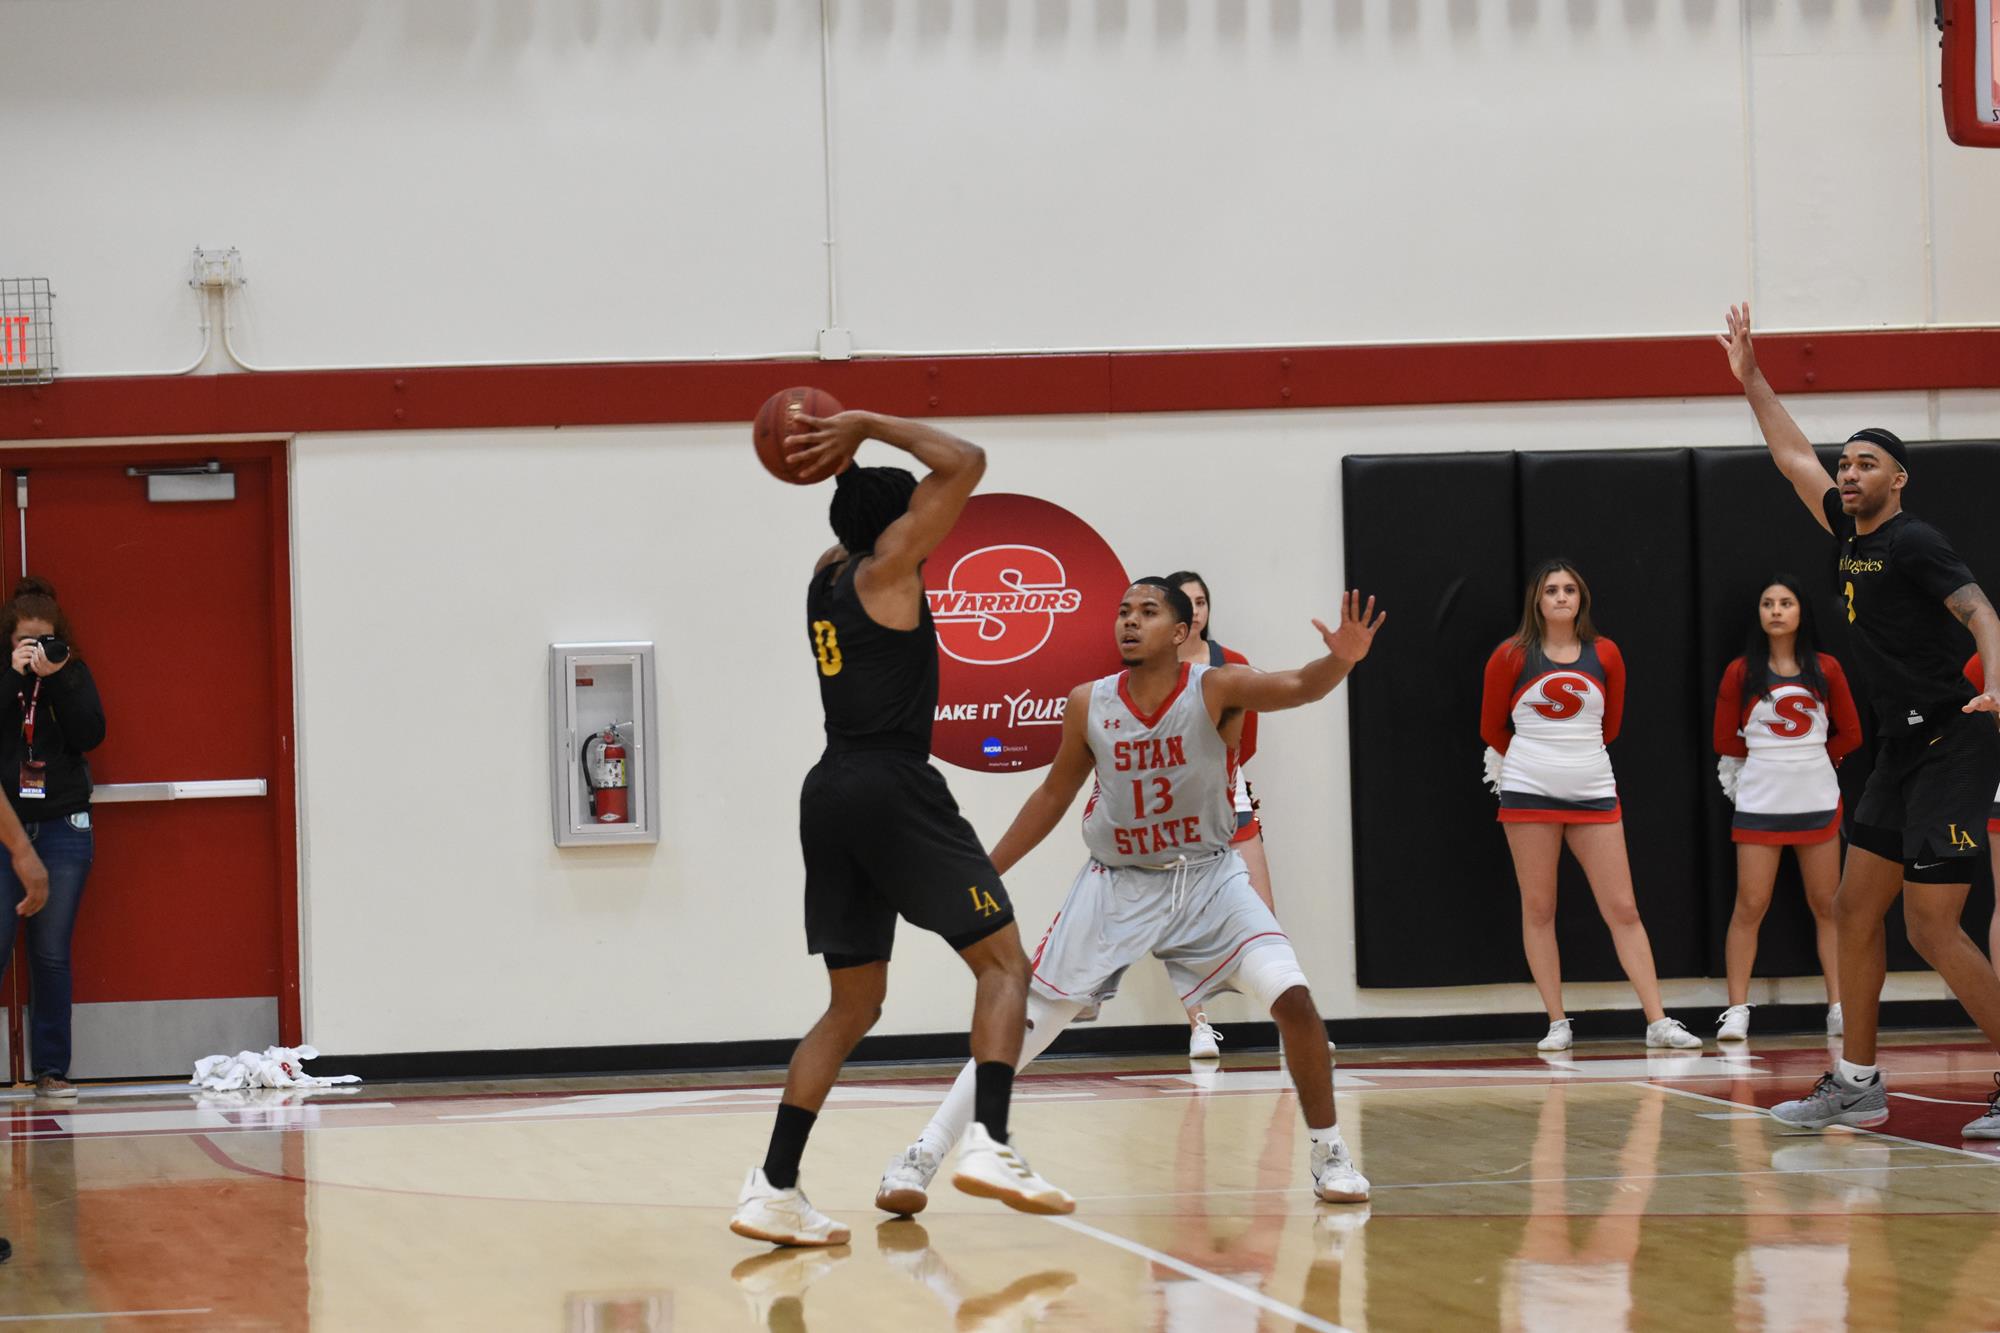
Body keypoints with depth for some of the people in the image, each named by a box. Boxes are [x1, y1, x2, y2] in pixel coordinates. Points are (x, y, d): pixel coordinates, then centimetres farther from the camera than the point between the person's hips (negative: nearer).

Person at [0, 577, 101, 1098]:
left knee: (52, 955, 2)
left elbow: (90, 735, -5)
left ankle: (51, 1070, 7)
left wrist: (56, 679, -13)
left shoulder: (73, 674, 8)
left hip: (63, 829, 1)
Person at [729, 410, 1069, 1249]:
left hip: (831, 795, 8)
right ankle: (989, 1143, -22)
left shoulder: (828, 574, 19)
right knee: (1003, 961, -2)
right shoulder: (886, 566, -1)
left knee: (854, 1005, 12)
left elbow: (863, 520, 42)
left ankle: (773, 1187, 3)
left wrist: (846, 459, 28)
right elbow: (964, 464, -5)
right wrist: (866, 424, 3)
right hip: (895, 786, -8)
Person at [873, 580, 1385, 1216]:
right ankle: (922, 1156, 4)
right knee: (1021, 1024, -4)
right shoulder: (1089, 705, -9)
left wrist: (1340, 661, -58)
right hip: (1116, 883, 1)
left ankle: (1328, 1151, 1)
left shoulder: (1215, 689, -17)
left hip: (1208, 877, -1)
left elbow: (1297, 687, -36)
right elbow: (1053, 796, 6)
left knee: (1292, 998, -19)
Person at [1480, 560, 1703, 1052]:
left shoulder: (1605, 655, 4)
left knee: (1623, 909, -1)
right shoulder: (1511, 657, -2)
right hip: (1529, 791, -1)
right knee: (1538, 909, 1)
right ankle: (1557, 1024, 7)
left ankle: (1658, 1022, -2)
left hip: (1593, 791, 1)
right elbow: (1492, 729, 9)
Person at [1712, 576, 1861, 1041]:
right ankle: (1737, 1011, -2)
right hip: (1758, 803, -1)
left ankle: (1838, 1008, 6)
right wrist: (1764, 768, 11)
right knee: (1749, 907, -5)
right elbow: (1727, 741, 7)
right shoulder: (1741, 672, 2)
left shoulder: (1825, 669, 5)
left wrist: (1813, 760, 8)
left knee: (1826, 907, 3)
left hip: (1817, 799, 1)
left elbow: (1849, 734, 10)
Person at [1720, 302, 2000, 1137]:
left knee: (1932, 929, -12)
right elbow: (1794, 457, 26)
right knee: (1856, 910, 10)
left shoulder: (1913, 544, -12)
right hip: (1902, 754, 9)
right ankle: (1857, 1084, 18)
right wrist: (1750, 378, 28)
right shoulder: (1852, 537, 13)